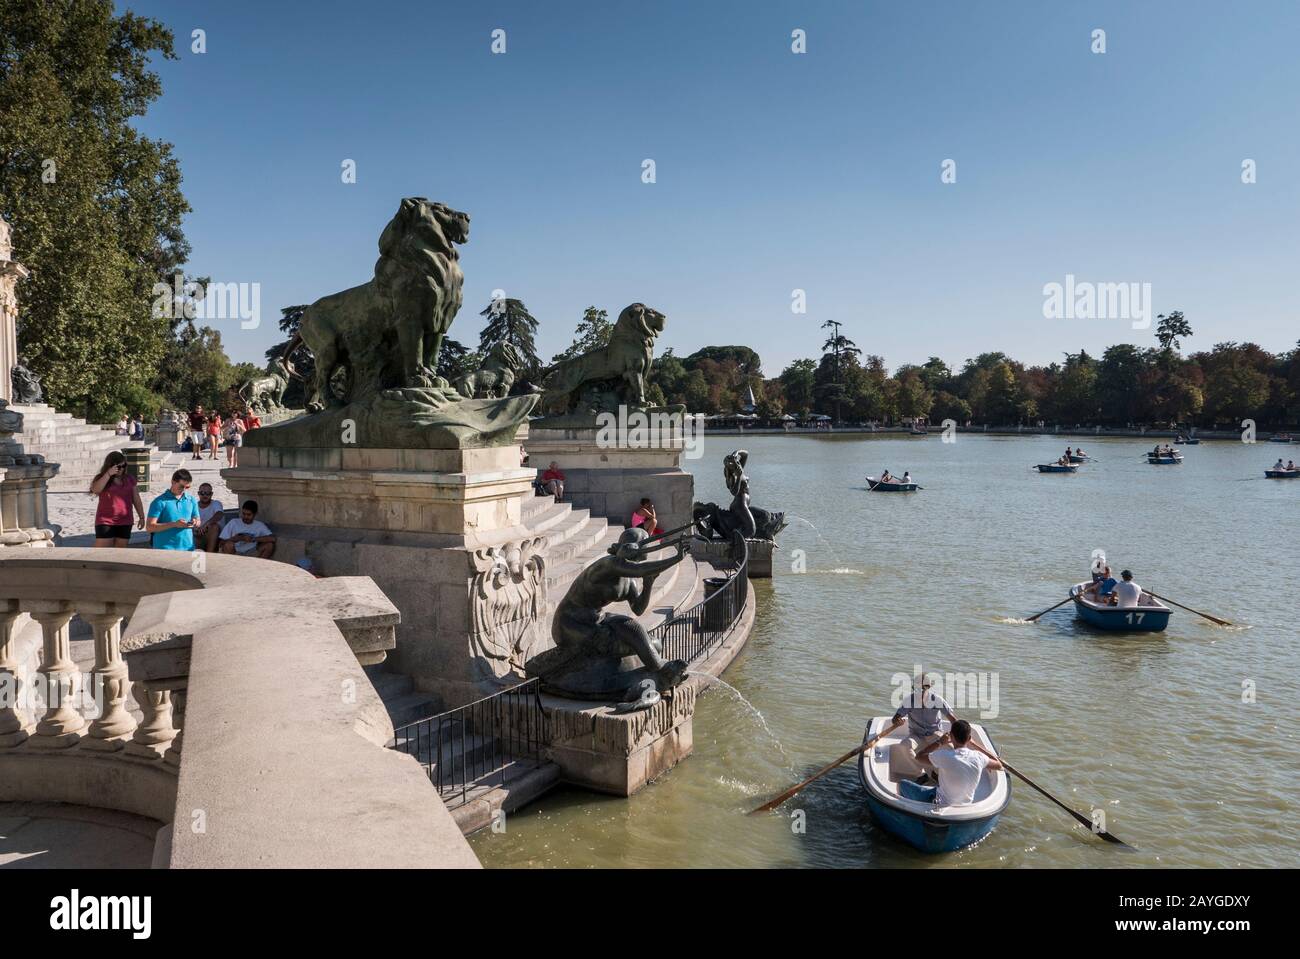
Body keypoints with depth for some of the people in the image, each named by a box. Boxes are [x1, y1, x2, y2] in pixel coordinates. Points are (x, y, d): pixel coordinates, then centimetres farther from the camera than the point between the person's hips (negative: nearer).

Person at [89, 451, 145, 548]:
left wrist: (141, 517, 10)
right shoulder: (102, 478, -2)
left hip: (125, 523, 3)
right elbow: (95, 490, -24)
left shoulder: (129, 479, 7)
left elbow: (136, 500, 11)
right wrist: (108, 474, -26)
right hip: (105, 522, -3)